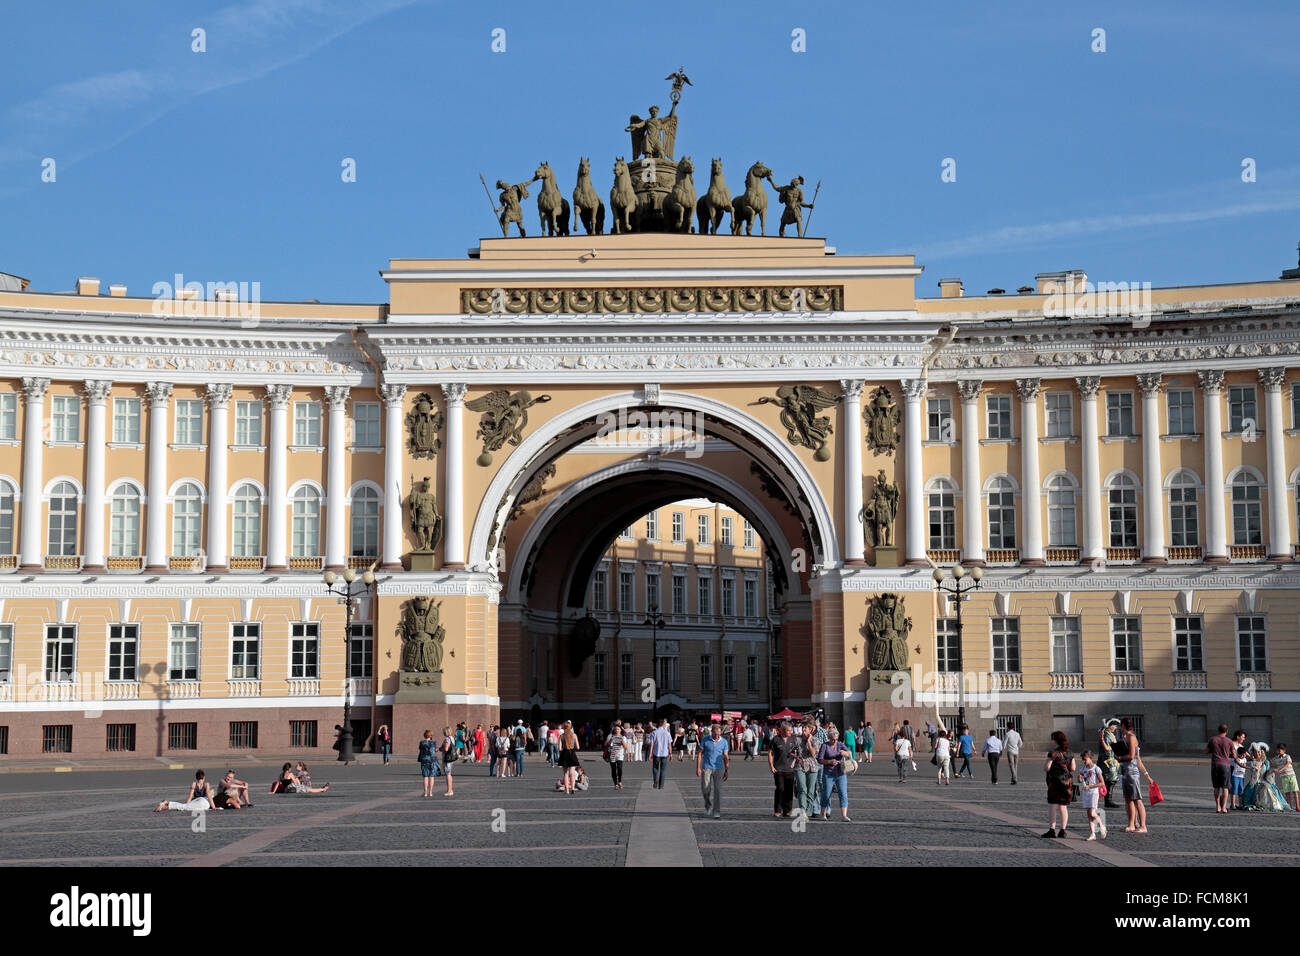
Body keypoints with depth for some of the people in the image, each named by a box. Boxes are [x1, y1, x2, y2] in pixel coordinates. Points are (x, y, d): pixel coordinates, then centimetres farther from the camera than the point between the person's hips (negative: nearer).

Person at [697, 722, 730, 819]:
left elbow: (725, 757, 6)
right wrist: (698, 768, -6)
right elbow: (700, 753, 1)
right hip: (706, 768, 0)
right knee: (705, 789, -6)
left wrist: (726, 771, 2)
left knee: (718, 790, -7)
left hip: (718, 768, 0)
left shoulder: (724, 742, 0)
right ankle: (708, 806, 23)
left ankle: (717, 813, -4)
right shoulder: (705, 740, -3)